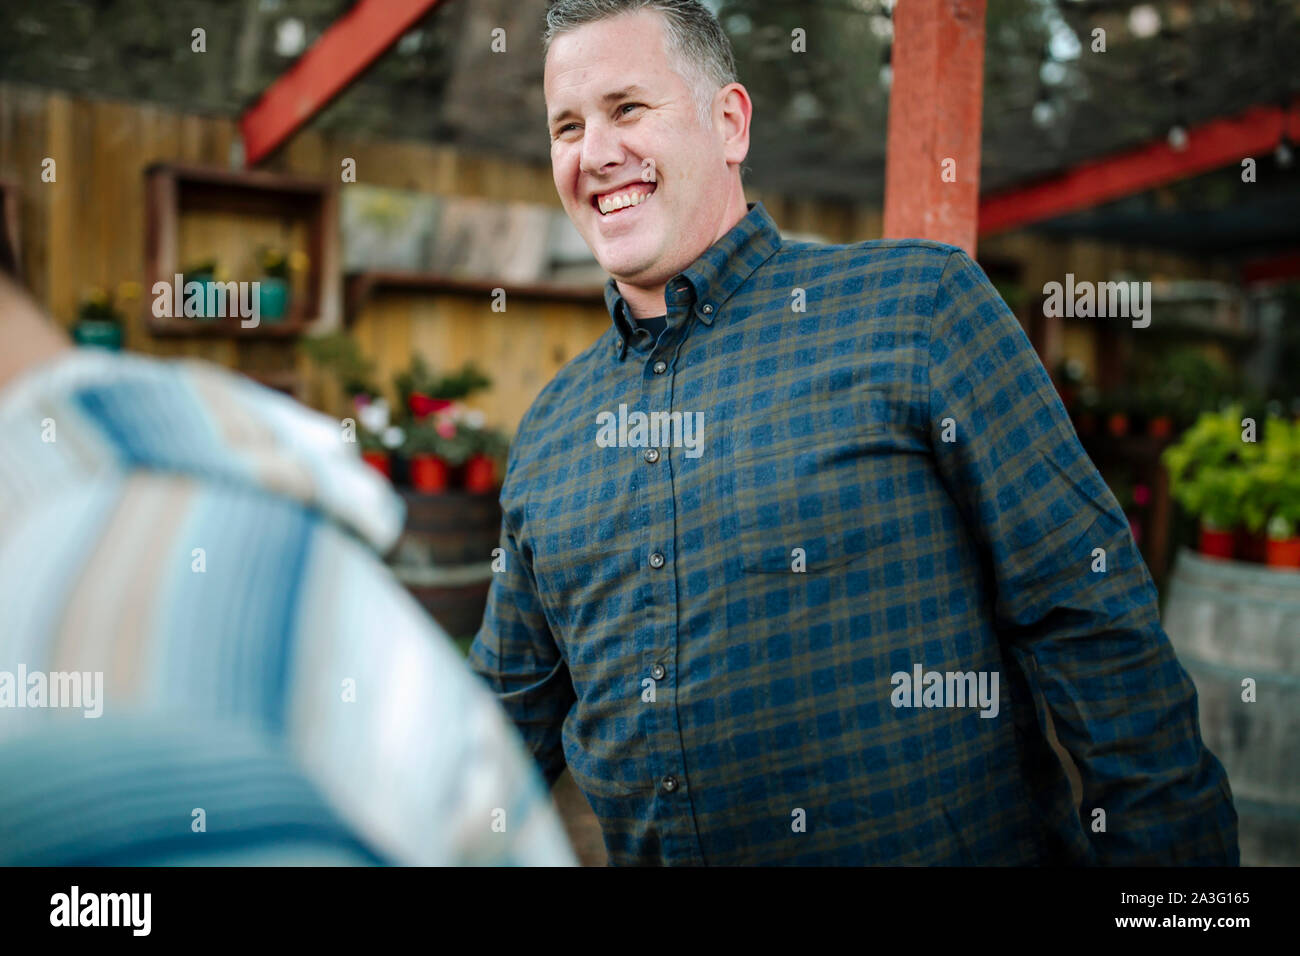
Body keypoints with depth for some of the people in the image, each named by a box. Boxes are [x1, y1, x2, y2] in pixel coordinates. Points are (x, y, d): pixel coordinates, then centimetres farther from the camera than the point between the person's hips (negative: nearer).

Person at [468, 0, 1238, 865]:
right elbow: (514, 712, 13)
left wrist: (1174, 849, -14)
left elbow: (1093, 625, -12)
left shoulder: (919, 304, -11)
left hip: (952, 846, -4)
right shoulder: (547, 430, 3)